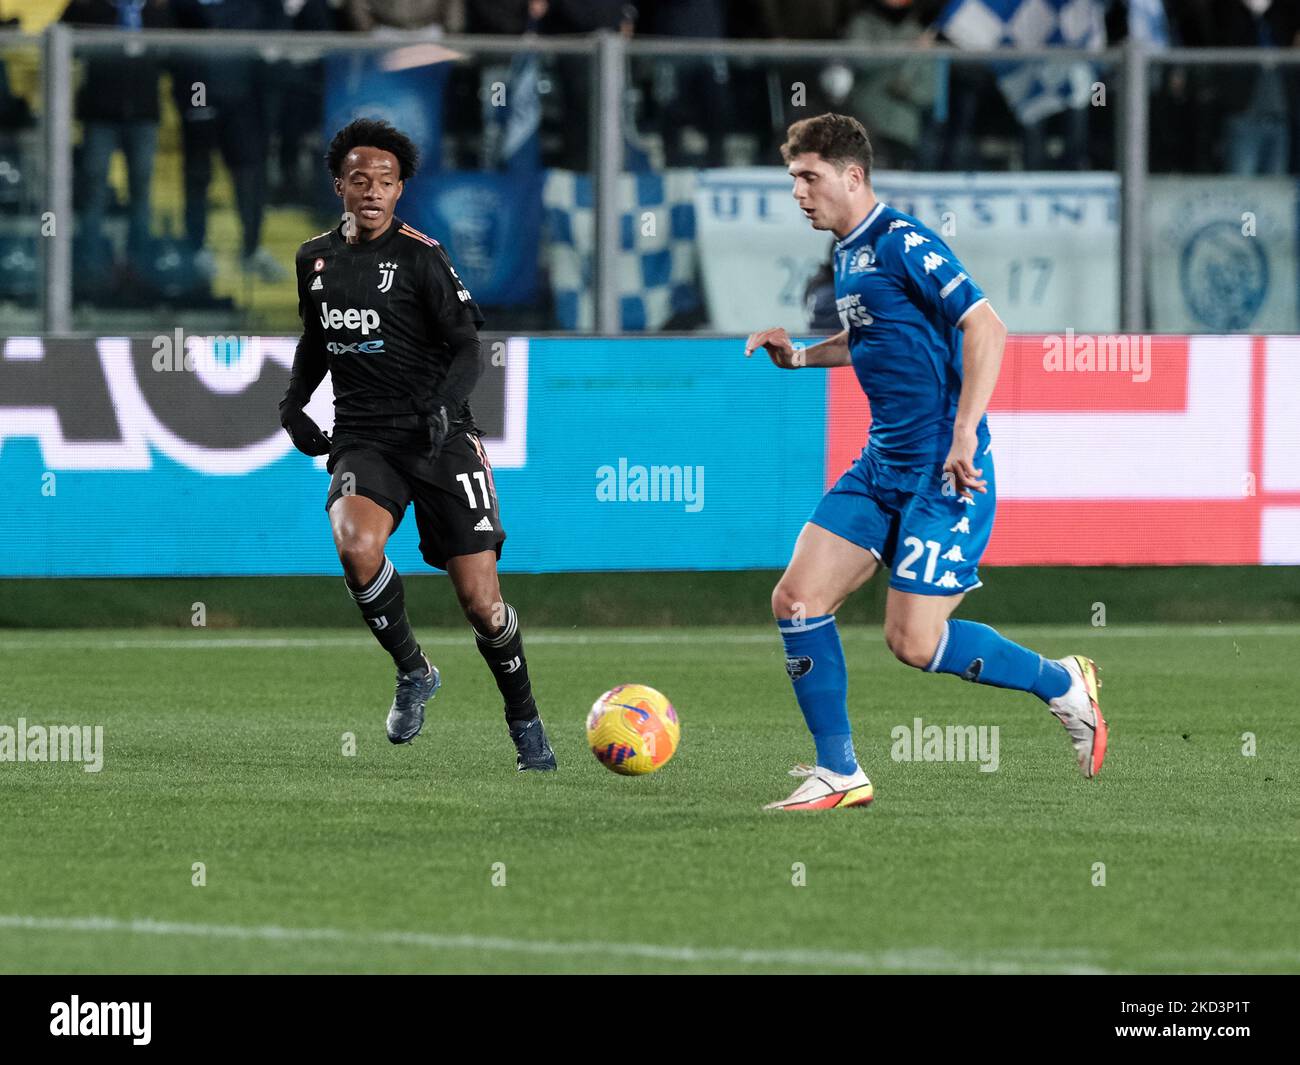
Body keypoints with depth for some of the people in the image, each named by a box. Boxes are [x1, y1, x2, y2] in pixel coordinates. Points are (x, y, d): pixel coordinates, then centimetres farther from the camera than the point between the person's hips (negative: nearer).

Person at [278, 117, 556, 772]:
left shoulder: (420, 256, -5)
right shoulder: (316, 259, 10)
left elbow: (466, 349, -7)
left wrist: (445, 404, -25)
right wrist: (292, 404, 12)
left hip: (437, 439, -3)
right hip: (362, 440, 3)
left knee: (480, 601, -6)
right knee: (356, 546, -30)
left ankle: (525, 724, 16)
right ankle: (413, 674, -6)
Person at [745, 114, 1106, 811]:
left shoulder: (901, 242, -15)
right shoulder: (847, 255, 14)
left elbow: (984, 327, -21)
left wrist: (964, 434, -25)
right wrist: (799, 356, 16)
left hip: (943, 473, -9)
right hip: (882, 466, 9)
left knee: (912, 641, -12)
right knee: (795, 602, 0)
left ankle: (1062, 684, 10)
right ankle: (838, 774, 8)